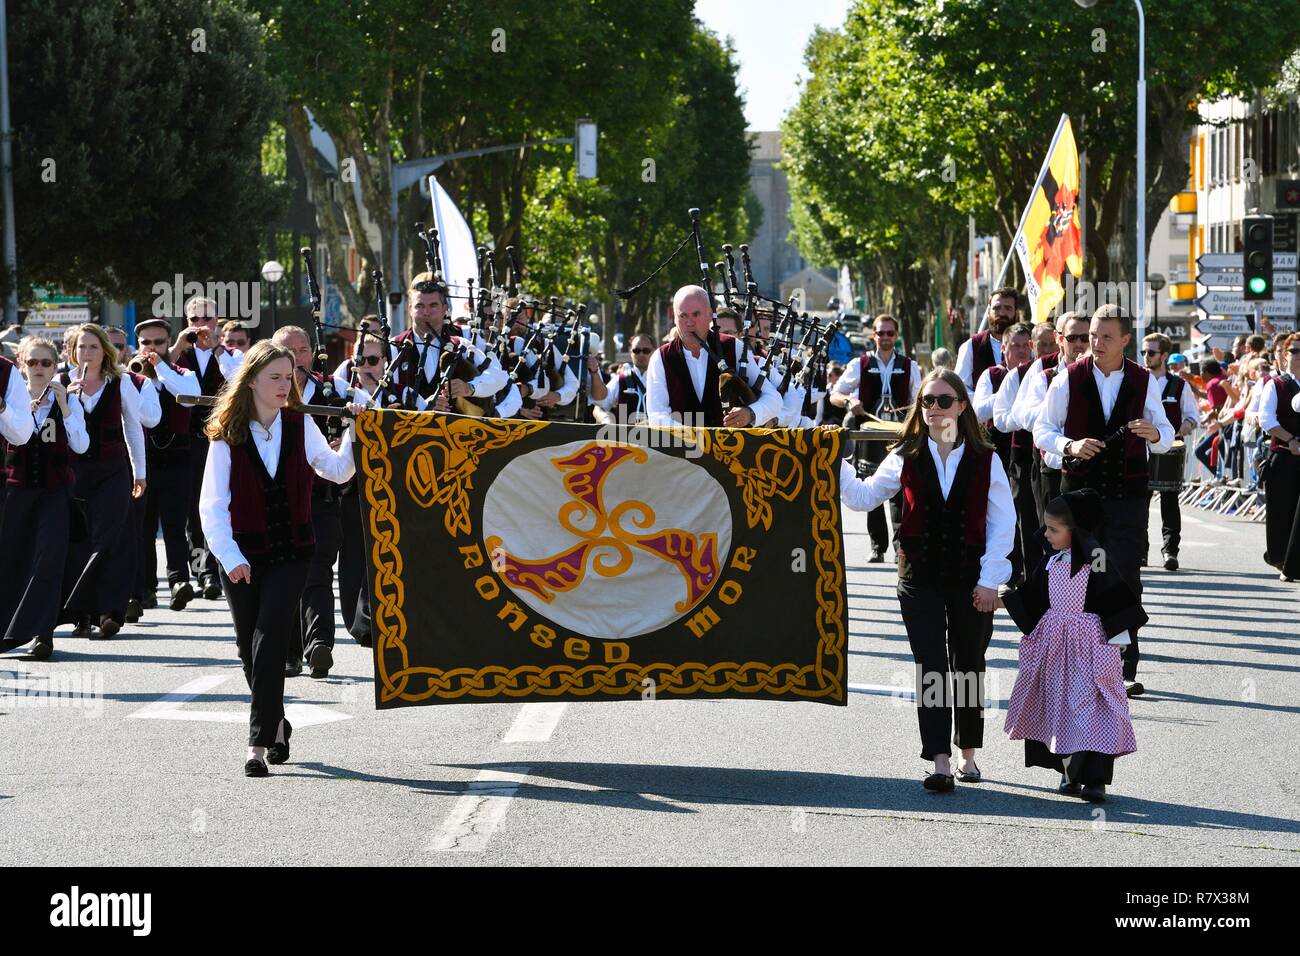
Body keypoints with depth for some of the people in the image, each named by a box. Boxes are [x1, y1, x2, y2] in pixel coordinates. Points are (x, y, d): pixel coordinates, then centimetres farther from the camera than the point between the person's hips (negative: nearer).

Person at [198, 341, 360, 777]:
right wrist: (230, 557, -20)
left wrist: (354, 432, 0)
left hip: (290, 552, 0)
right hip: (242, 556, 0)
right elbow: (212, 504, -10)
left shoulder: (300, 426, 1)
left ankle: (259, 743, -14)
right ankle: (276, 725, 34)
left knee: (269, 643, -14)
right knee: (251, 649, 10)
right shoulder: (227, 435, -6)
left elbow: (337, 471, 15)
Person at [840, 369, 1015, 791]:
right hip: (920, 578, 0)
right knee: (930, 668, -6)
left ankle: (968, 753, 25)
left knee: (968, 665, 10)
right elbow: (863, 497, 8)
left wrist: (989, 579, -7)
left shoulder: (985, 460, -1)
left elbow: (1002, 522, -1)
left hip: (970, 578, 0)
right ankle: (940, 763, -9)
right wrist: (838, 466, -6)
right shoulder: (906, 458, 3)